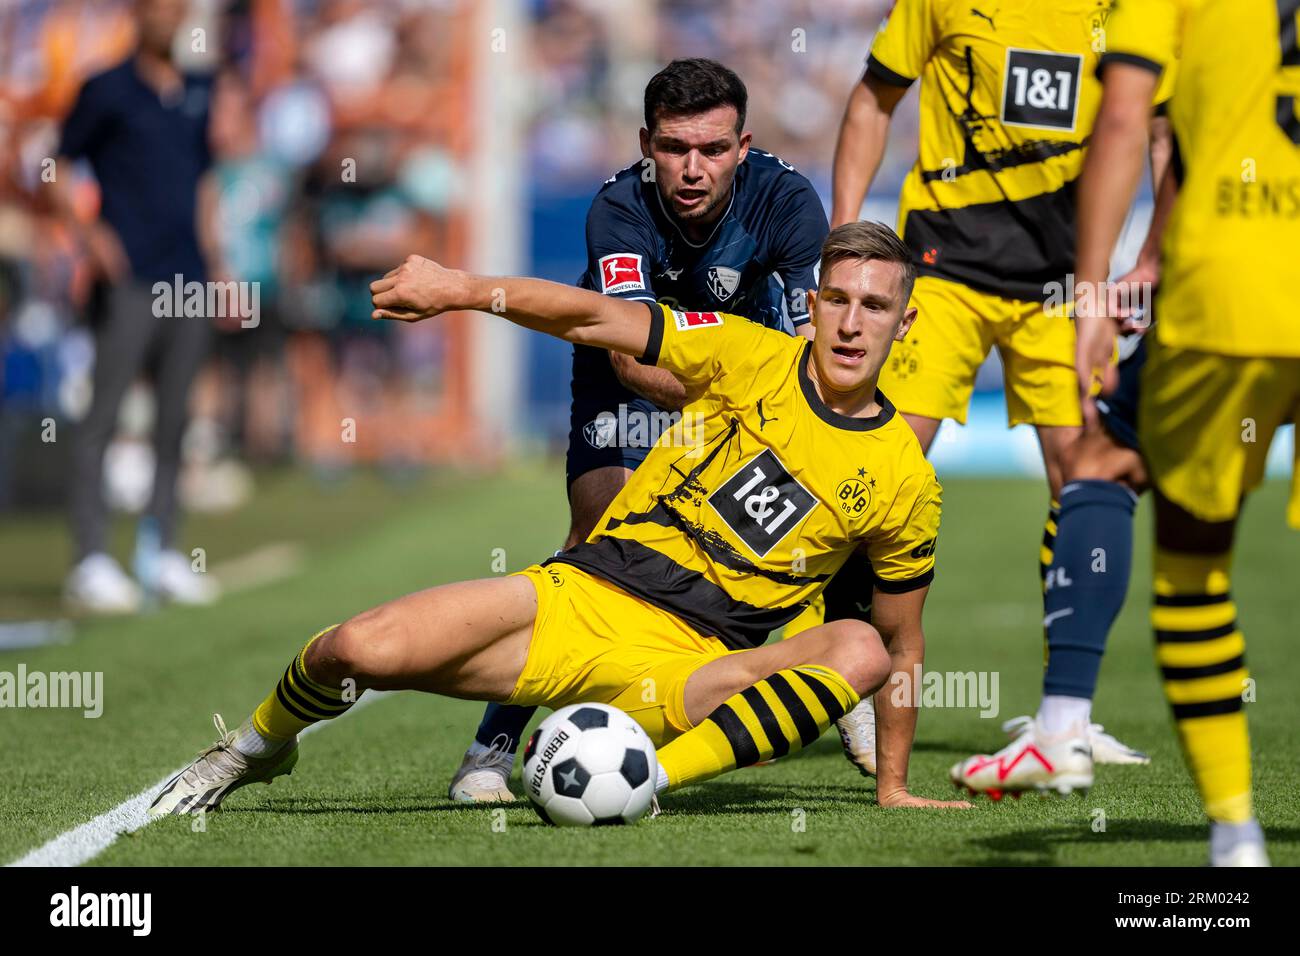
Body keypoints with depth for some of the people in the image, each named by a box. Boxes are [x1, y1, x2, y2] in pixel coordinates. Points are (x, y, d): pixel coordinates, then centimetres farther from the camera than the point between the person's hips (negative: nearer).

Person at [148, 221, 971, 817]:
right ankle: (256, 747, 13)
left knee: (863, 651, -30)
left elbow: (905, 646, 15)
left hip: (686, 671, 0)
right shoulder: (757, 360, 3)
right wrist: (465, 290, -8)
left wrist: (894, 787, 14)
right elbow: (601, 319, 4)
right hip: (581, 597, 0)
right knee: (361, 651, -21)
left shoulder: (905, 483, 4)